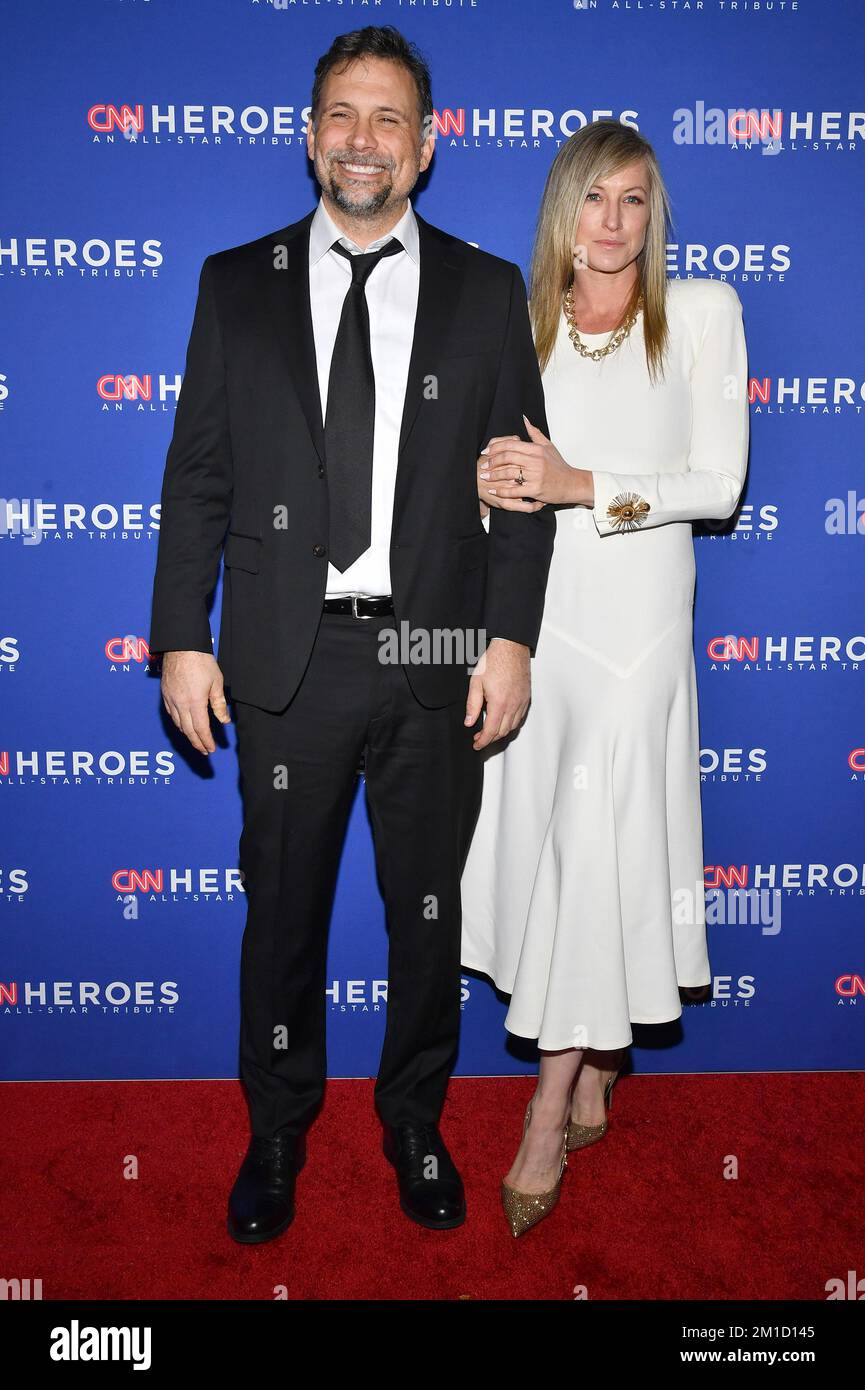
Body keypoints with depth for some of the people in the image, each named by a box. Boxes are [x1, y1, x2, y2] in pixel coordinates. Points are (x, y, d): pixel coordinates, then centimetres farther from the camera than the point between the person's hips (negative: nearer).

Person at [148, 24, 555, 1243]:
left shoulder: (486, 292, 5)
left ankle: (415, 1120, 34)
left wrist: (511, 639, -6)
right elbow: (197, 477, 4)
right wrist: (183, 639, -3)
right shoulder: (236, 284, 6)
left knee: (428, 908, 12)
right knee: (283, 906, 12)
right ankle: (278, 1130, 33)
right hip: (288, 655, 0)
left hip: (437, 656, 0)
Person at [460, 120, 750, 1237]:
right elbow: (503, 467, 13)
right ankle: (601, 1046, 32)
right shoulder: (519, 324, 9)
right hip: (533, 605, 3)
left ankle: (551, 1112, 7)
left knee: (599, 839, -5)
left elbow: (719, 482, -5)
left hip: (638, 609, -3)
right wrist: (489, 483, -11)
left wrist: (584, 487, -16)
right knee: (539, 830, 7)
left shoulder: (703, 311, 1)